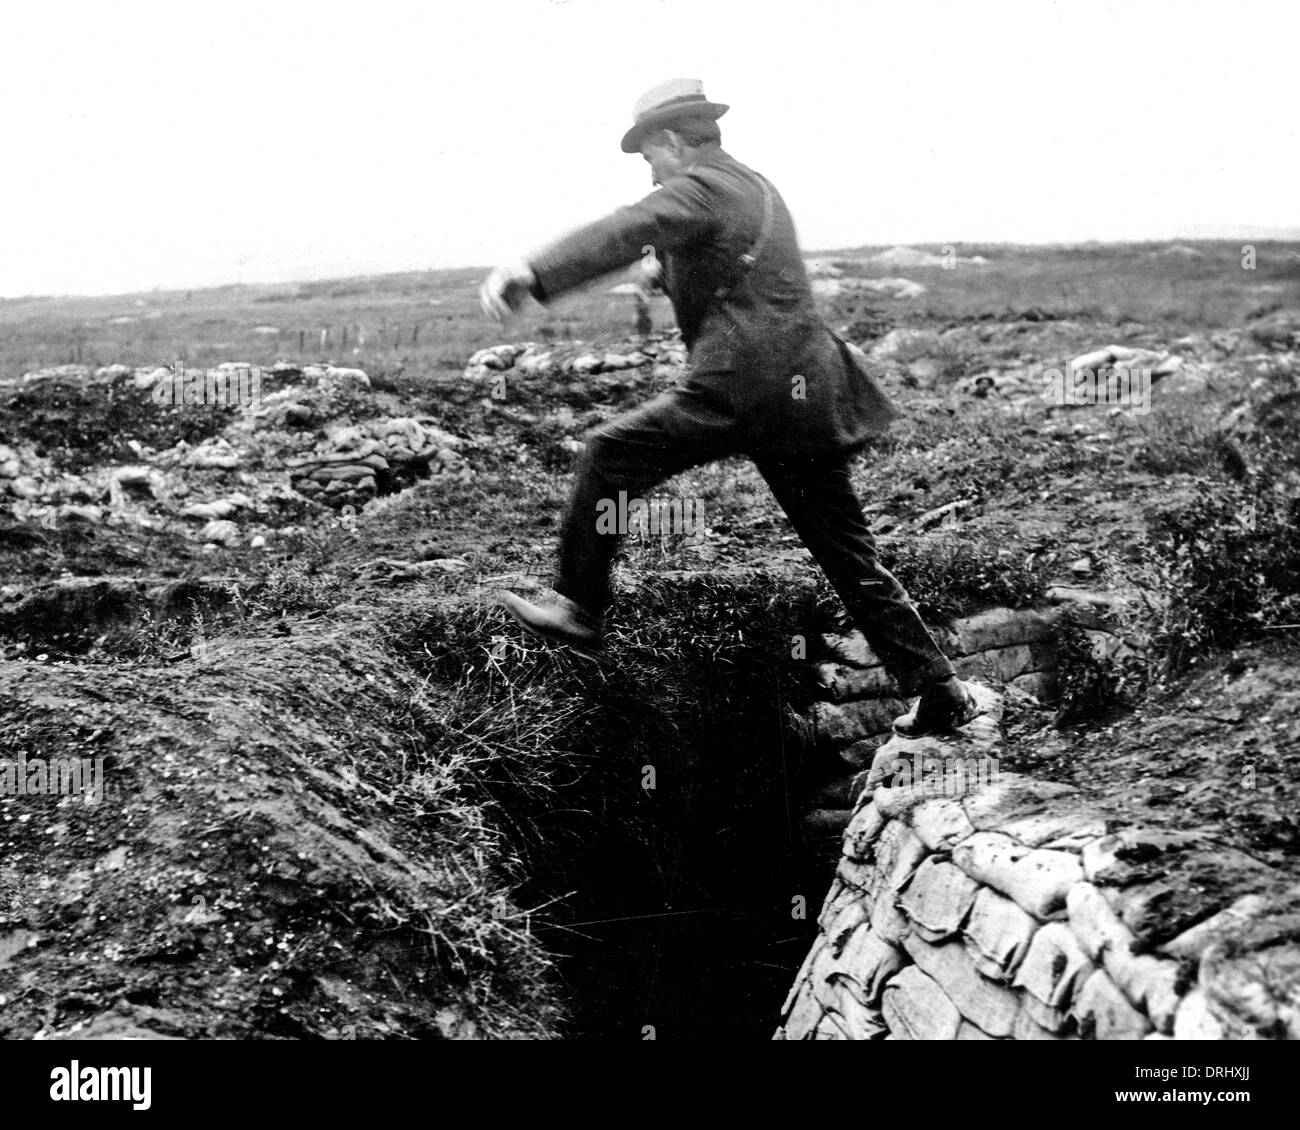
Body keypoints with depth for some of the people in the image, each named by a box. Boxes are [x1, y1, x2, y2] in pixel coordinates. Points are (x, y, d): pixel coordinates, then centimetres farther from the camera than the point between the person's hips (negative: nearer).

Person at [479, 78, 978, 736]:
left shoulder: (700, 187, -4)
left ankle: (580, 609, 7)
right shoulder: (758, 189, 23)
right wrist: (673, 262, 50)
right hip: (806, 392, 9)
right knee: (847, 553, 12)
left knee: (609, 456, 4)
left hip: (744, 387, -9)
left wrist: (533, 274, -36)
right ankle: (938, 692, 13)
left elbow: (628, 231, -23)